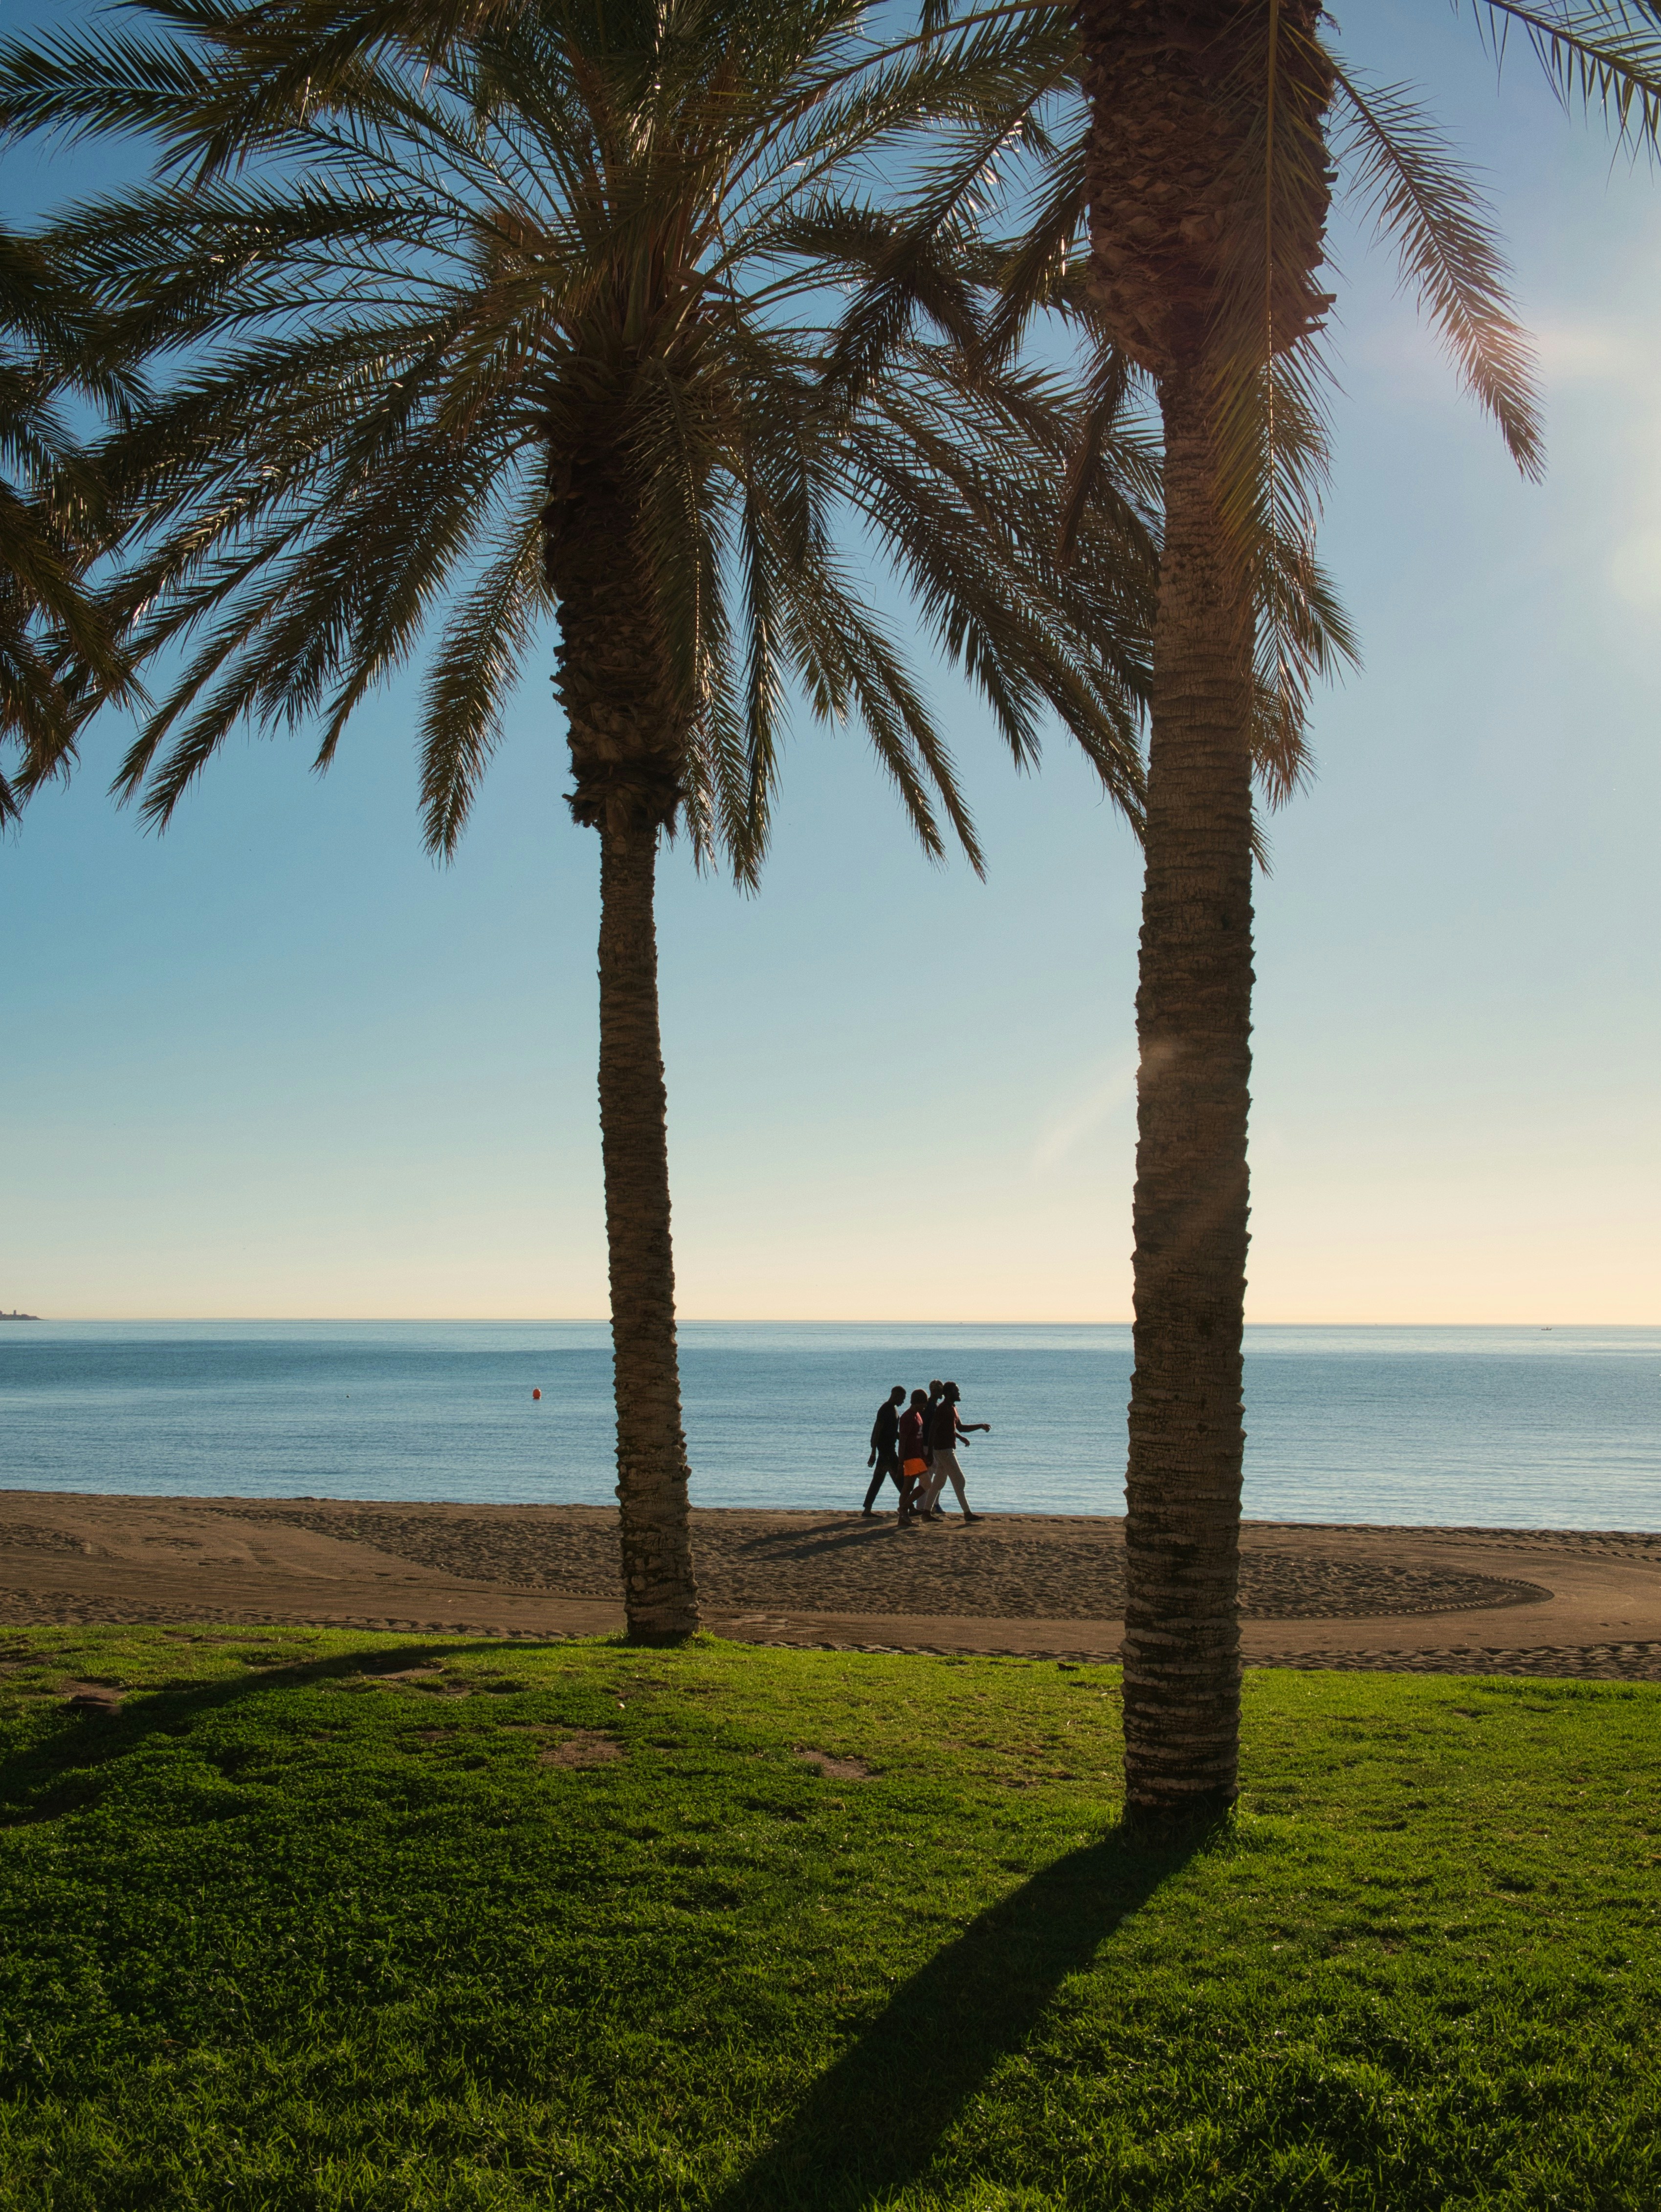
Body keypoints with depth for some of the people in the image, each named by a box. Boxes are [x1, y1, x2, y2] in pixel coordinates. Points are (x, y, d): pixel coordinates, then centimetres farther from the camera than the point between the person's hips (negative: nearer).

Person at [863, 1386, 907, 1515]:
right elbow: (877, 1431, -19)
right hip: (886, 1449, -10)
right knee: (900, 1479, -6)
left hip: (890, 1449, 10)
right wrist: (874, 1453, -22)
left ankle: (867, 1510, 10)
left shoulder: (893, 1409, 15)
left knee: (878, 1480, 9)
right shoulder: (885, 1410, -15)